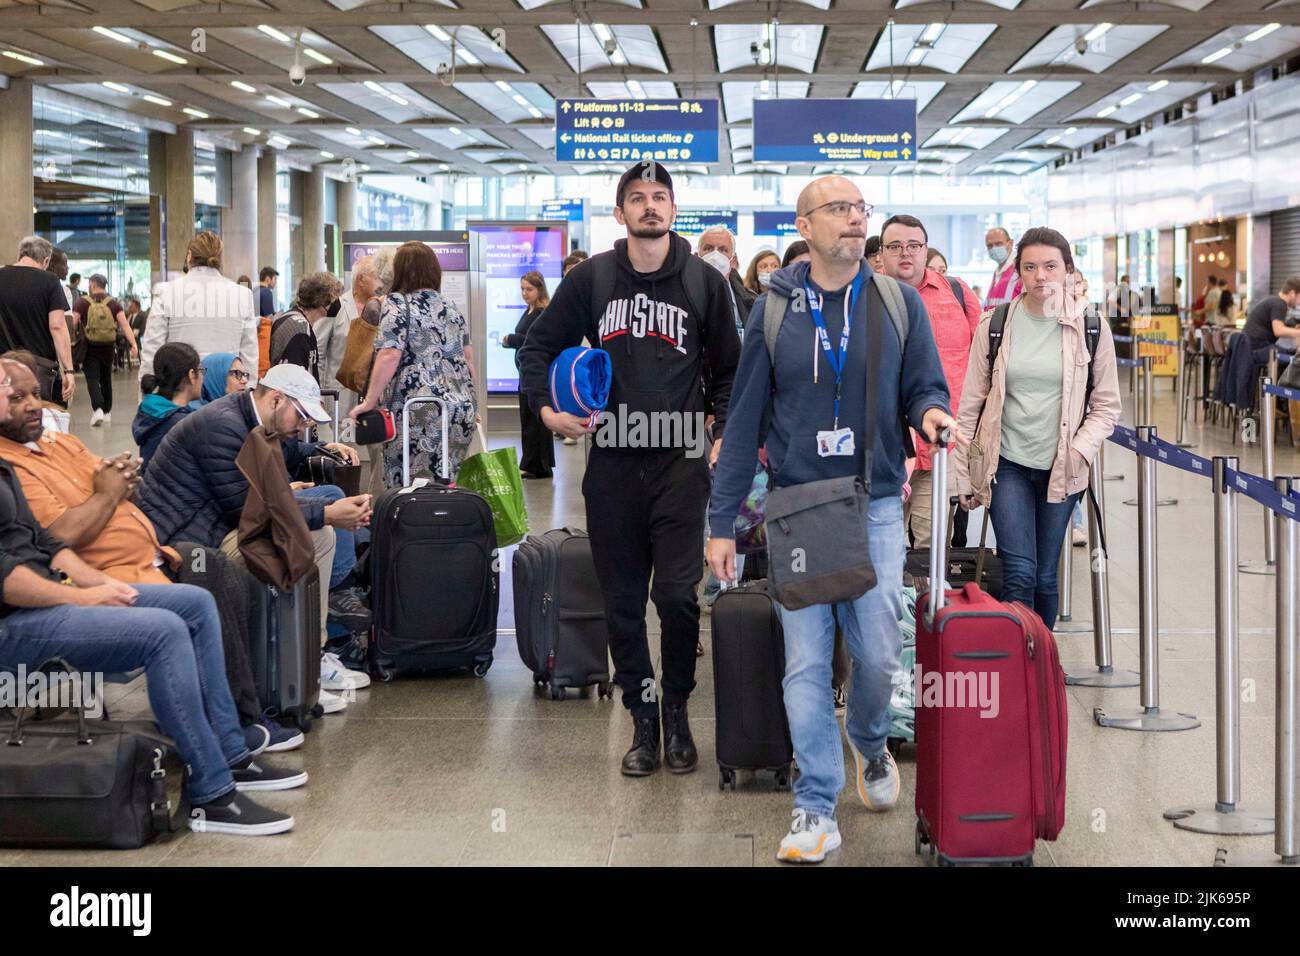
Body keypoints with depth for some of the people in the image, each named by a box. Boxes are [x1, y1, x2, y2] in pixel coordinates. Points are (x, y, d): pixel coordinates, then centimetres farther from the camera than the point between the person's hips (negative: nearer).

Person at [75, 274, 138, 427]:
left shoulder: (83, 302, -5)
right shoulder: (113, 303, 1)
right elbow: (125, 324, -9)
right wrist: (134, 344, -13)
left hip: (90, 347, -3)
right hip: (108, 346, 3)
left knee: (92, 379, -5)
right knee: (106, 379, 18)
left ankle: (98, 409, -27)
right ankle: (107, 413, 27)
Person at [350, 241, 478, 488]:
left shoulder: (397, 306, -4)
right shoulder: (451, 307, 15)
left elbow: (388, 358, -14)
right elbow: (468, 359, 19)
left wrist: (369, 402, -10)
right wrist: (470, 401, 28)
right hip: (460, 412, 6)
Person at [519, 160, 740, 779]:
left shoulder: (703, 281, 6)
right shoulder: (592, 279, 6)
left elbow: (728, 368, 14)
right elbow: (539, 346, 15)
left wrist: (725, 434, 3)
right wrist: (545, 406, -1)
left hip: (680, 460, -1)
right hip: (612, 461, 2)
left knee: (677, 594, -9)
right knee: (622, 601, 5)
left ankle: (677, 710, 11)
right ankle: (643, 717, 17)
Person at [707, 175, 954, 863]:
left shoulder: (899, 302, 2)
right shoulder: (775, 309, 1)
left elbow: (924, 387, 8)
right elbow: (744, 418, 2)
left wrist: (931, 412, -18)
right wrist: (722, 522, 0)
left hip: (875, 505, 0)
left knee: (878, 655, 0)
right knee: (806, 663, -1)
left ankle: (867, 740, 33)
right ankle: (815, 810, 8)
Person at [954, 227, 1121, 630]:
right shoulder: (995, 325, -1)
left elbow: (1107, 405, 6)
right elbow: (971, 404, 4)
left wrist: (1082, 448, -12)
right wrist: (962, 474, 3)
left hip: (1061, 469, 1)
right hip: (1006, 462, -1)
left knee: (1045, 576, 8)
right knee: (1019, 574, -11)